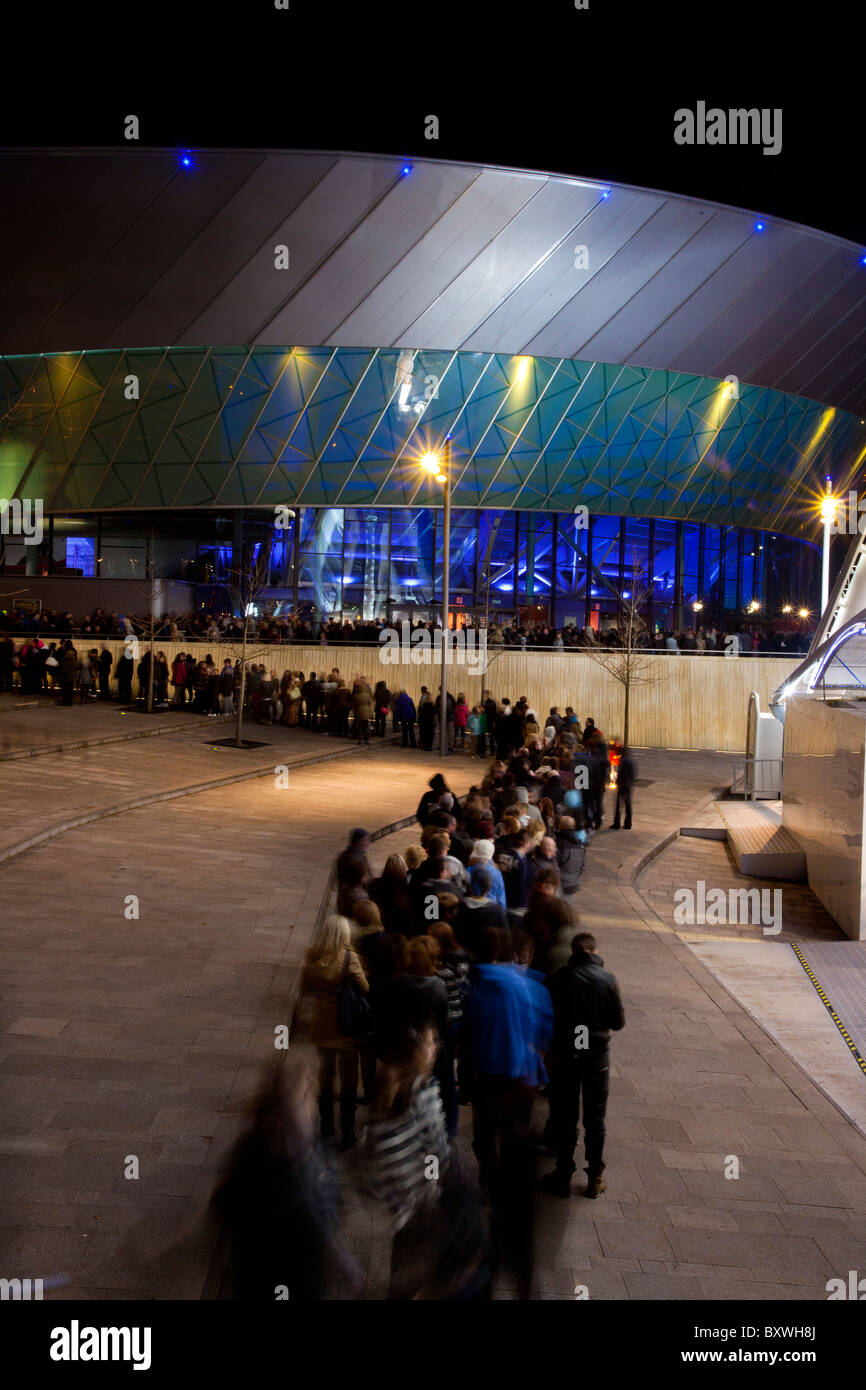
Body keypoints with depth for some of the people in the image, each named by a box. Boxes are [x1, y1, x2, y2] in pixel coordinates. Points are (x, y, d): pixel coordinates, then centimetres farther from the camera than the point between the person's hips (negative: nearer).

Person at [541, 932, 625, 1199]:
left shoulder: (559, 977, -11)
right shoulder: (607, 979, -9)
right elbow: (618, 1022, -2)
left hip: (564, 1056, 0)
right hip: (597, 1056, 0)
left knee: (565, 1119, 12)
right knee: (595, 1120, 13)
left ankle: (563, 1177, 19)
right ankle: (595, 1179, 21)